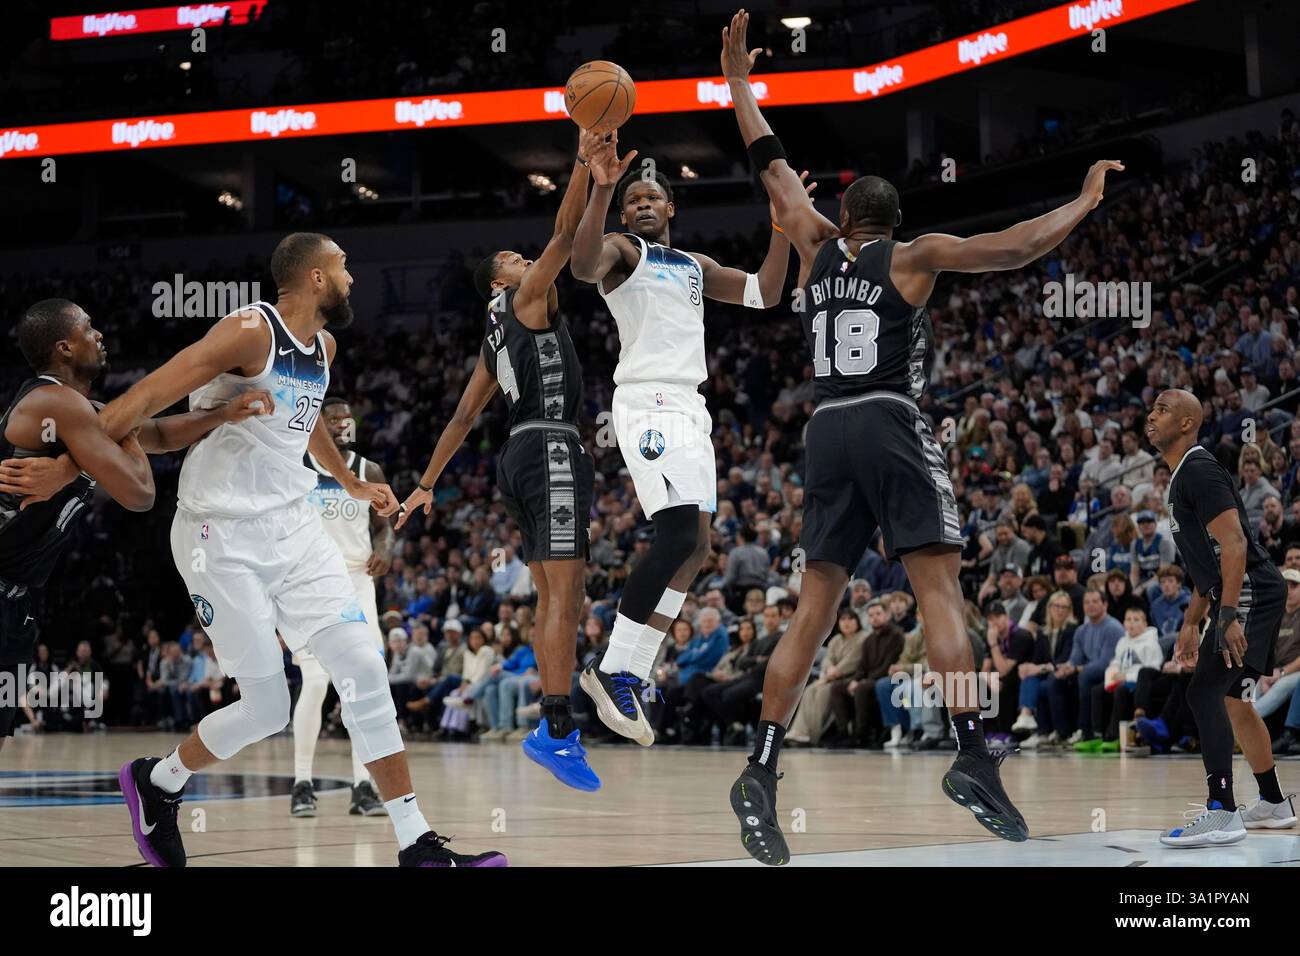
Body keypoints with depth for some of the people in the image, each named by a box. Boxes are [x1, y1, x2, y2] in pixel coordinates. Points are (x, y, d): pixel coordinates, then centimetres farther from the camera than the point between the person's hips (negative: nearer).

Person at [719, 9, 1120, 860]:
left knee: (814, 610, 5)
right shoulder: (913, 256, 4)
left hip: (827, 434, 4)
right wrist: (1084, 204, 2)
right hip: (892, 426, -4)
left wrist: (738, 77, 30)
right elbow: (1010, 249, -7)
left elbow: (772, 162, 23)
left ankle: (762, 774, -4)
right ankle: (974, 760, -23)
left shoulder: (818, 249, 14)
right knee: (939, 592, -10)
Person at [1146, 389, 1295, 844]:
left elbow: (1234, 543, -23)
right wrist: (1192, 623, 25)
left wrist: (1229, 616, -28)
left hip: (1250, 595, -11)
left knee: (1205, 692, -18)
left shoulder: (1199, 470, -14)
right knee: (1233, 699, 19)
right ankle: (1274, 802, 31)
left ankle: (1222, 814, -21)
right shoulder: (1183, 478, 18)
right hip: (1236, 599, 11)